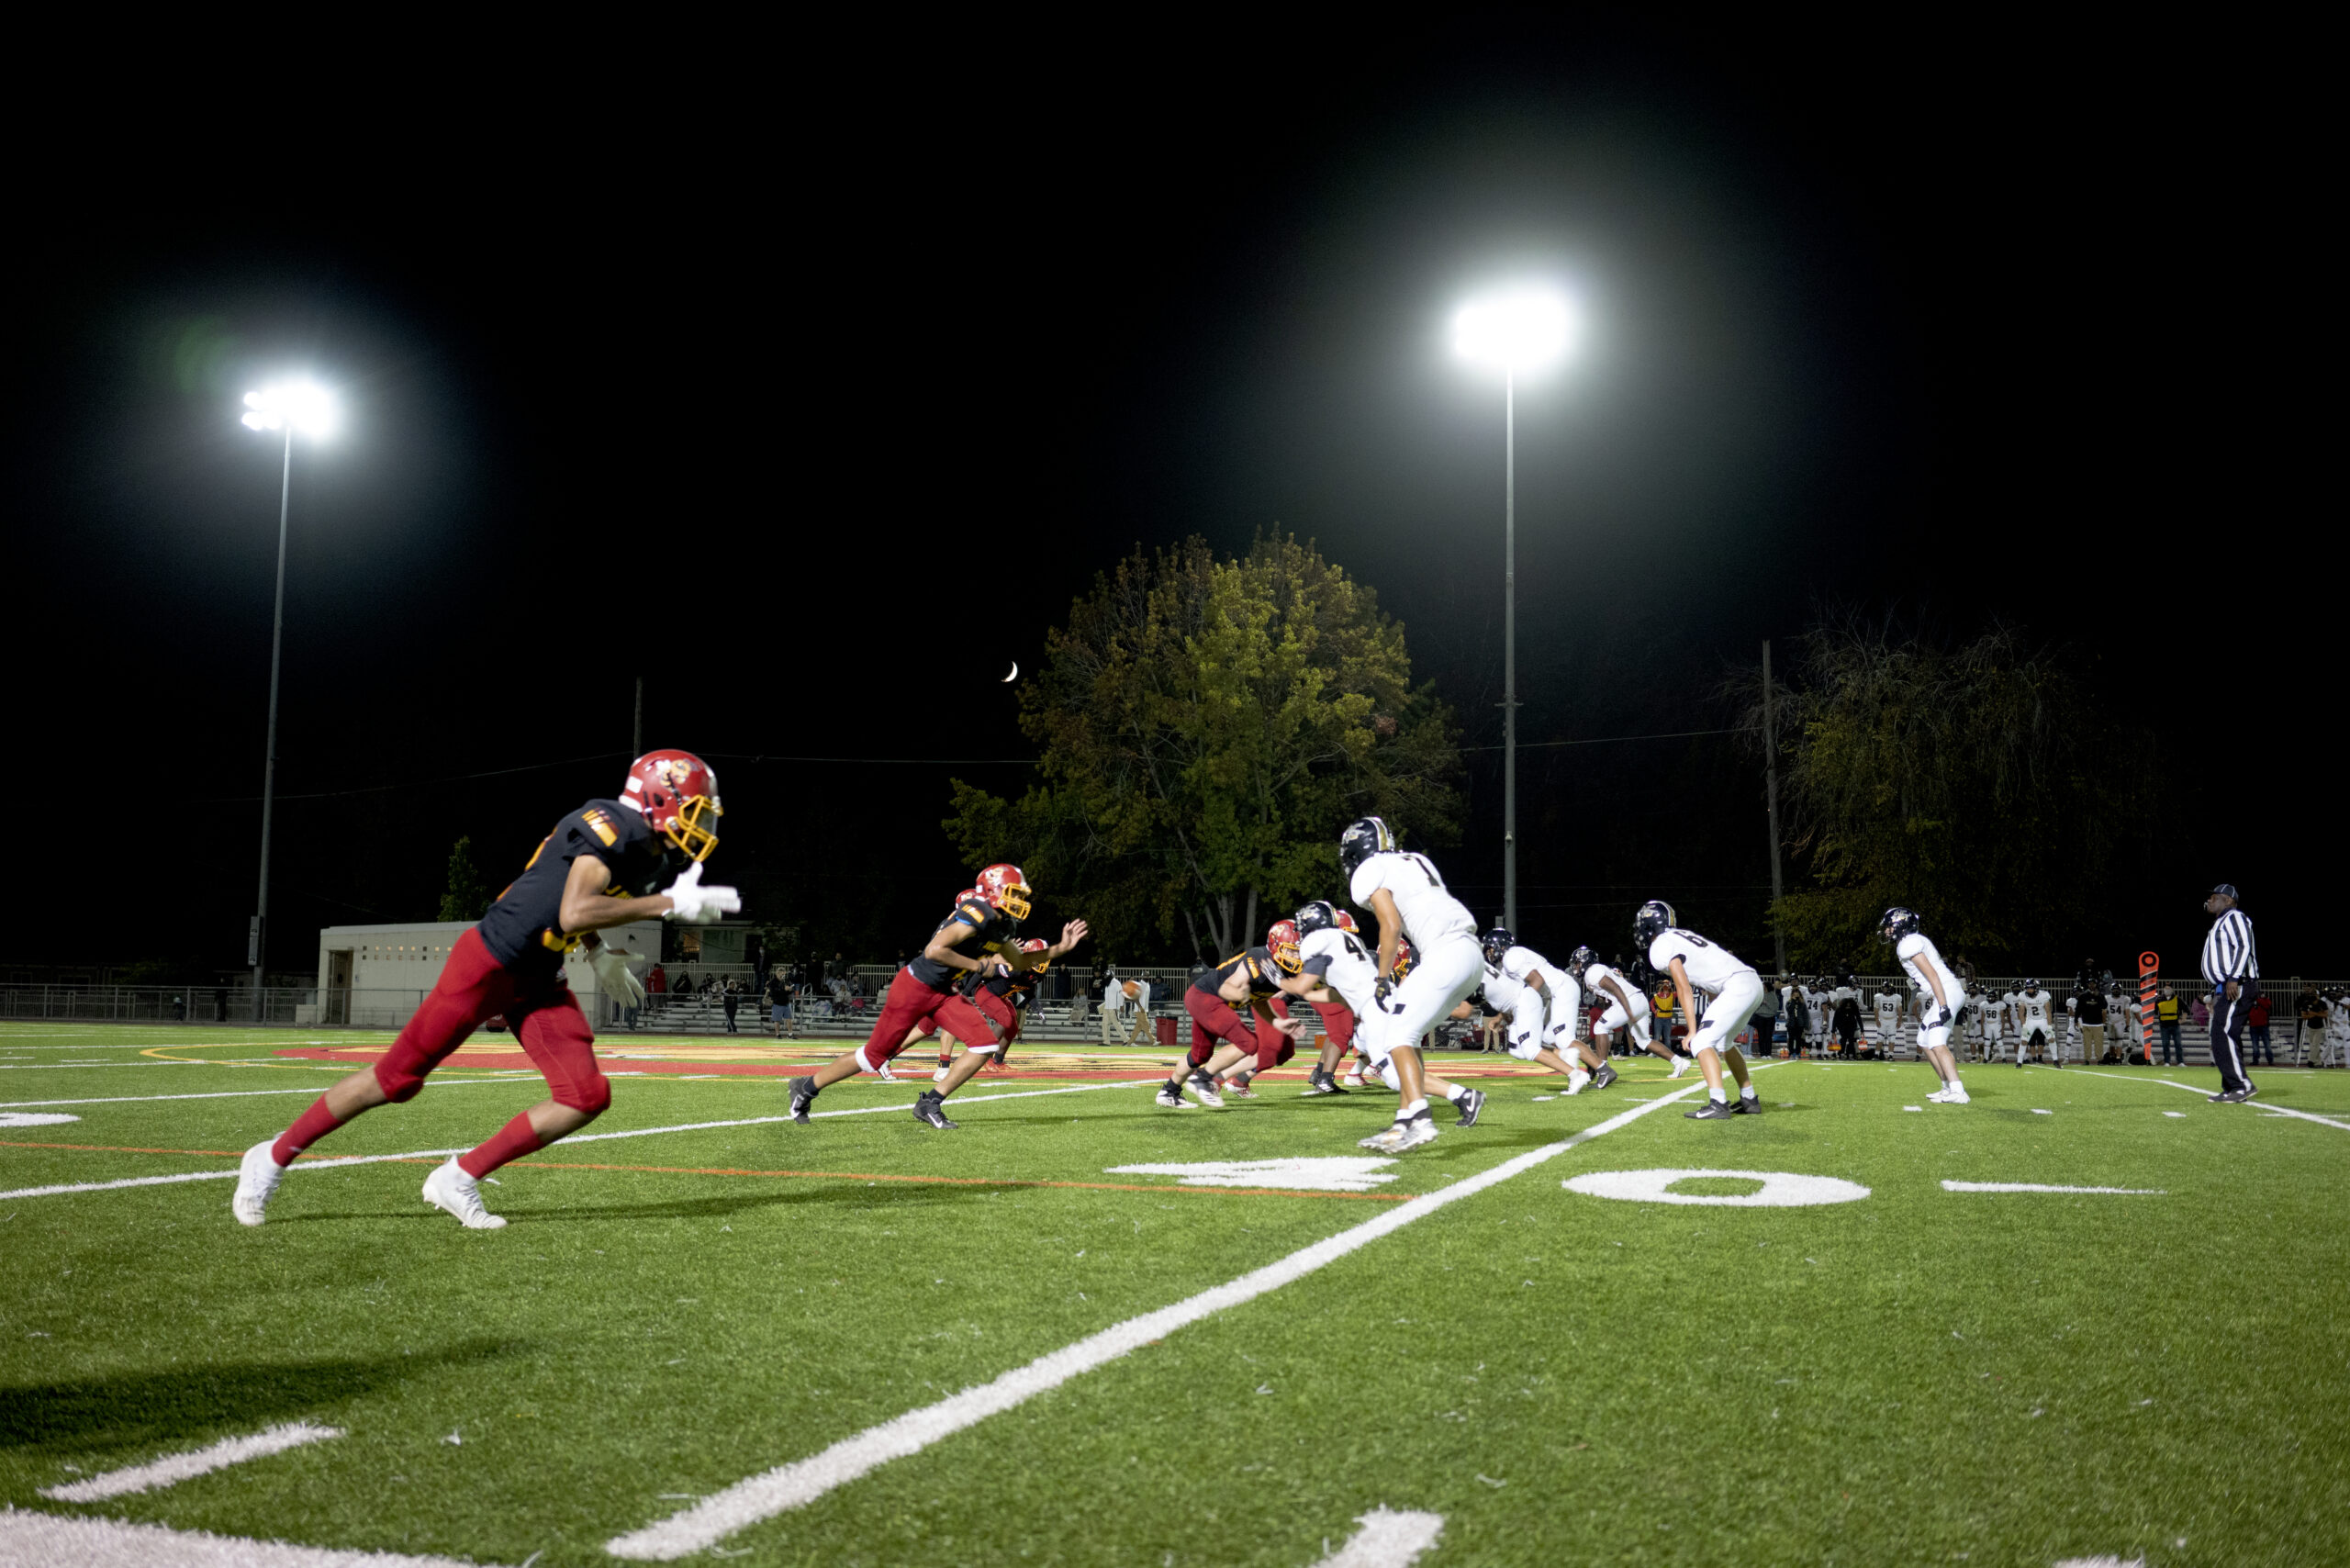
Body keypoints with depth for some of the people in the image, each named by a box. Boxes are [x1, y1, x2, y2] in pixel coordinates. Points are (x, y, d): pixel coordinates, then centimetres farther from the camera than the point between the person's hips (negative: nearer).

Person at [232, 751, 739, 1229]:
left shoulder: (657, 854, 5)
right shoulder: (612, 826, -22)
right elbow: (572, 914, -35)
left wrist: (598, 953, 11)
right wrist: (669, 904, -31)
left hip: (539, 981, 8)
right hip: (487, 965, -8)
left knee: (588, 1096, -6)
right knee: (397, 1077, 2)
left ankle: (459, 1179, 6)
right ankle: (273, 1157, 23)